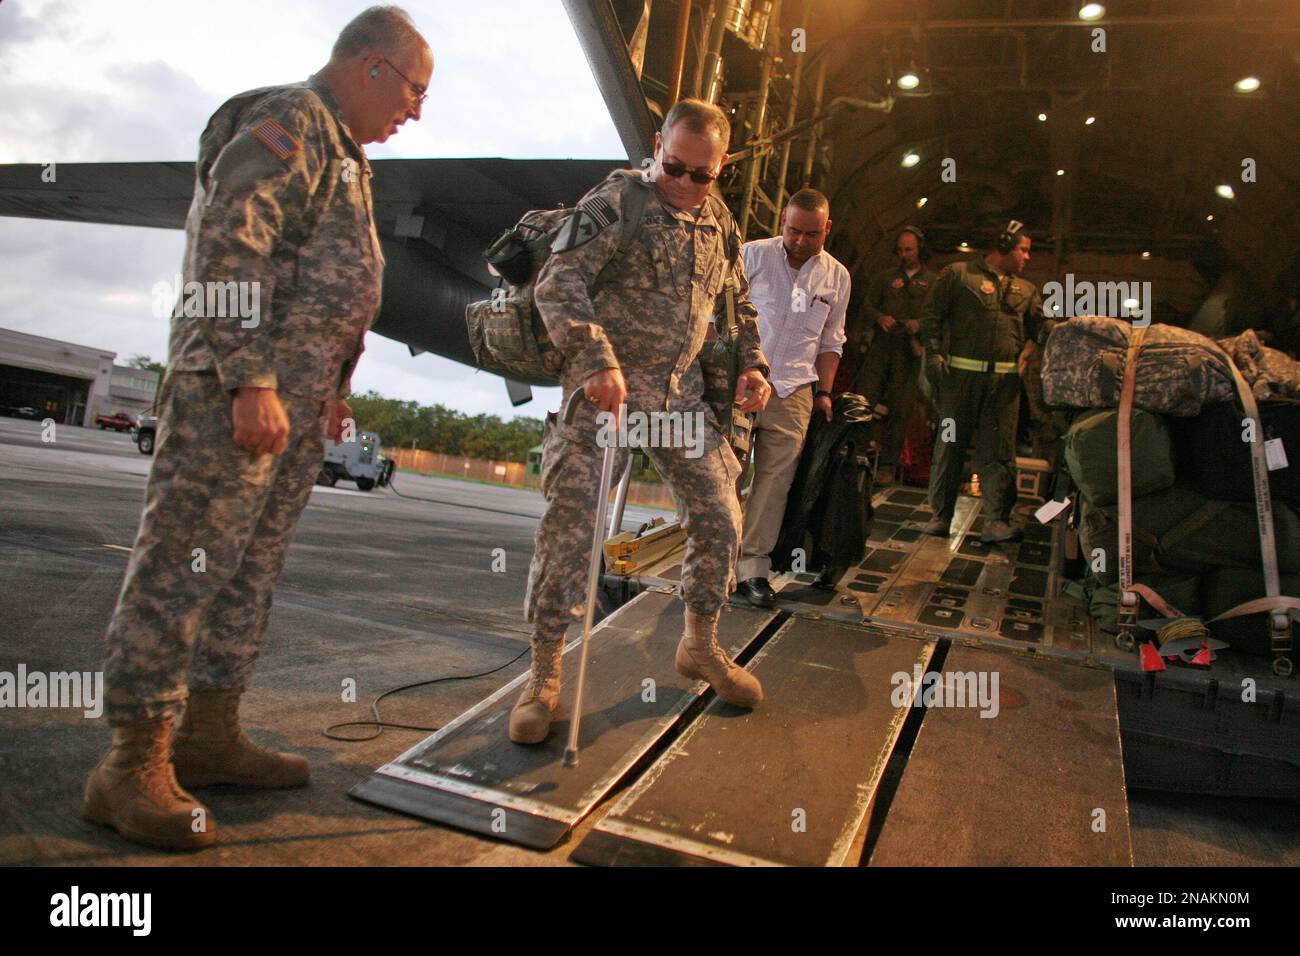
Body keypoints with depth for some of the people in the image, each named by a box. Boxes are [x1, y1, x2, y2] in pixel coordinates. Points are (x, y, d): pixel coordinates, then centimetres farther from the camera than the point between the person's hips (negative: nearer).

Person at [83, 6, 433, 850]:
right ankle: (134, 766, 2)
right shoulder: (285, 124, -7)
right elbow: (228, 253, -19)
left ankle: (211, 735, 22)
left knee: (253, 571, 12)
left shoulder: (343, 152, 24)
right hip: (236, 395, -10)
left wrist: (334, 386, 22)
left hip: (298, 401, 10)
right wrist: (250, 384, -24)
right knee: (182, 569, -6)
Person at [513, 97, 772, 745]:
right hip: (604, 389, -5)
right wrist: (598, 360, -31)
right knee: (570, 521, -10)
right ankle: (544, 675, 4)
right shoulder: (615, 202, -7)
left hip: (682, 393, 6)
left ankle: (700, 645, 27)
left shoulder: (720, 223, 12)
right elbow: (557, 284, -18)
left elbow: (737, 304, 25)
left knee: (720, 518, 5)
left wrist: (751, 366, 9)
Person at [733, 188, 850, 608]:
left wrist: (823, 391, 10)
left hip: (794, 390, 3)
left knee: (774, 480, 0)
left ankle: (751, 567, 6)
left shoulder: (837, 277, 10)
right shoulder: (752, 255, 1)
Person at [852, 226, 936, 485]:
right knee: (863, 399, -7)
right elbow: (867, 304, 12)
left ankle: (888, 464, 6)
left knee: (900, 410, -1)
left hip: (910, 351, -1)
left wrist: (920, 323, -15)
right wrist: (880, 317, -9)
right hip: (880, 347, 2)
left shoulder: (933, 281, 10)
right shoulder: (885, 277, 17)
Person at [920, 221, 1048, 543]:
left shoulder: (1026, 290, 20)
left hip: (1005, 380, 4)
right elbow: (931, 314, 1)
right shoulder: (958, 274, 6)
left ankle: (996, 520, -2)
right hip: (961, 374, -4)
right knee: (950, 444, 1)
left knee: (1000, 450, -2)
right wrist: (934, 354, -10)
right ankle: (940, 515, 9)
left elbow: (1041, 327, 12)